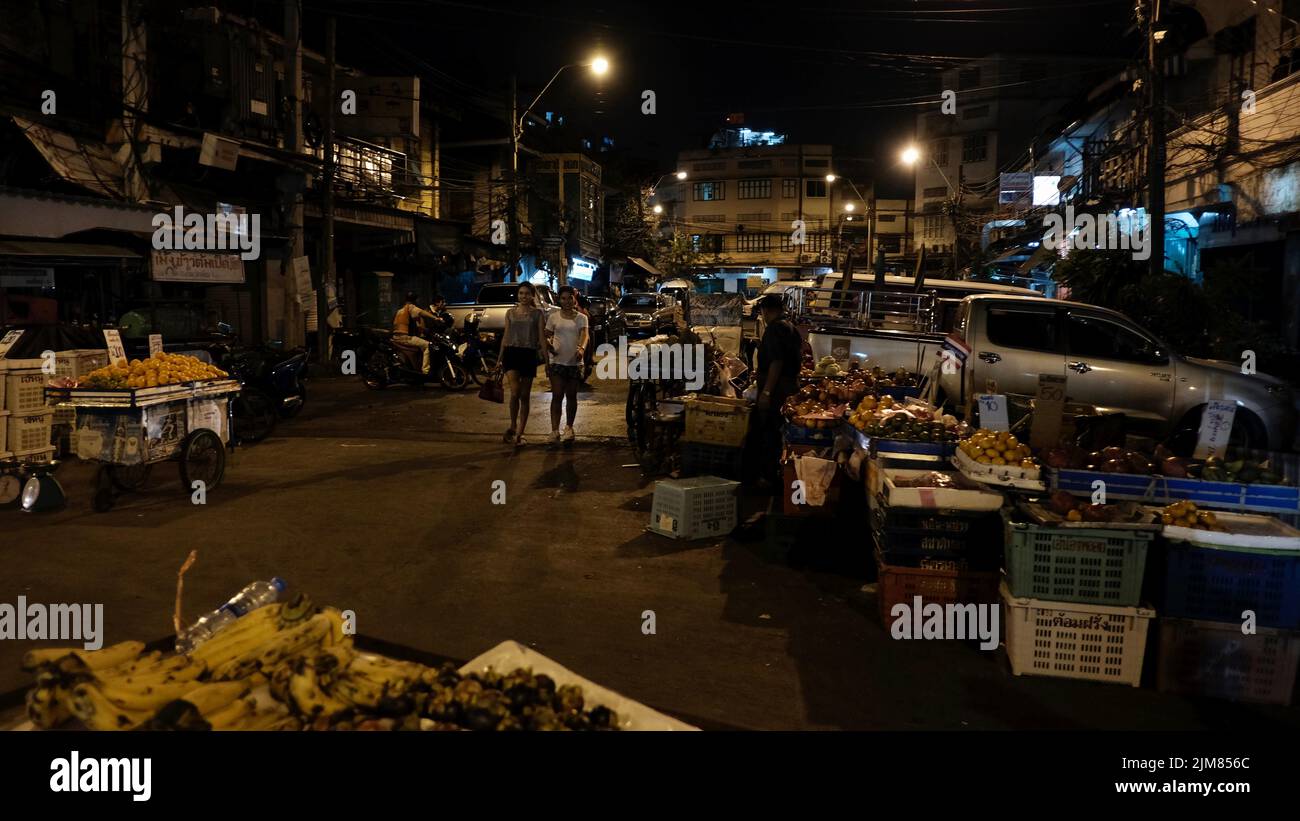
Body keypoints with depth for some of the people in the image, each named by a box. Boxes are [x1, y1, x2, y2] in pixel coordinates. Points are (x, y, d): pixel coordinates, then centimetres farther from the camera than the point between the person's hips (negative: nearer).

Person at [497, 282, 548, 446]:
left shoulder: (538, 313, 6)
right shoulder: (510, 313, 11)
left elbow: (541, 337, 3)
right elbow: (505, 336, 15)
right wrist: (500, 358, 12)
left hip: (529, 354, 0)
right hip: (511, 353, 0)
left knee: (525, 395, 4)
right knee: (515, 392, -16)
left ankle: (519, 433, 12)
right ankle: (512, 426, 4)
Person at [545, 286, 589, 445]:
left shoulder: (581, 318, 3)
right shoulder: (553, 317, 6)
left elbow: (585, 334, -14)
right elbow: (547, 336, 11)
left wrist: (581, 348, -34)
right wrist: (548, 344, -12)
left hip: (575, 362, 0)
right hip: (557, 361, 0)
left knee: (571, 396, 10)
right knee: (557, 396, -7)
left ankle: (569, 427, 25)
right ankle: (554, 430, -10)